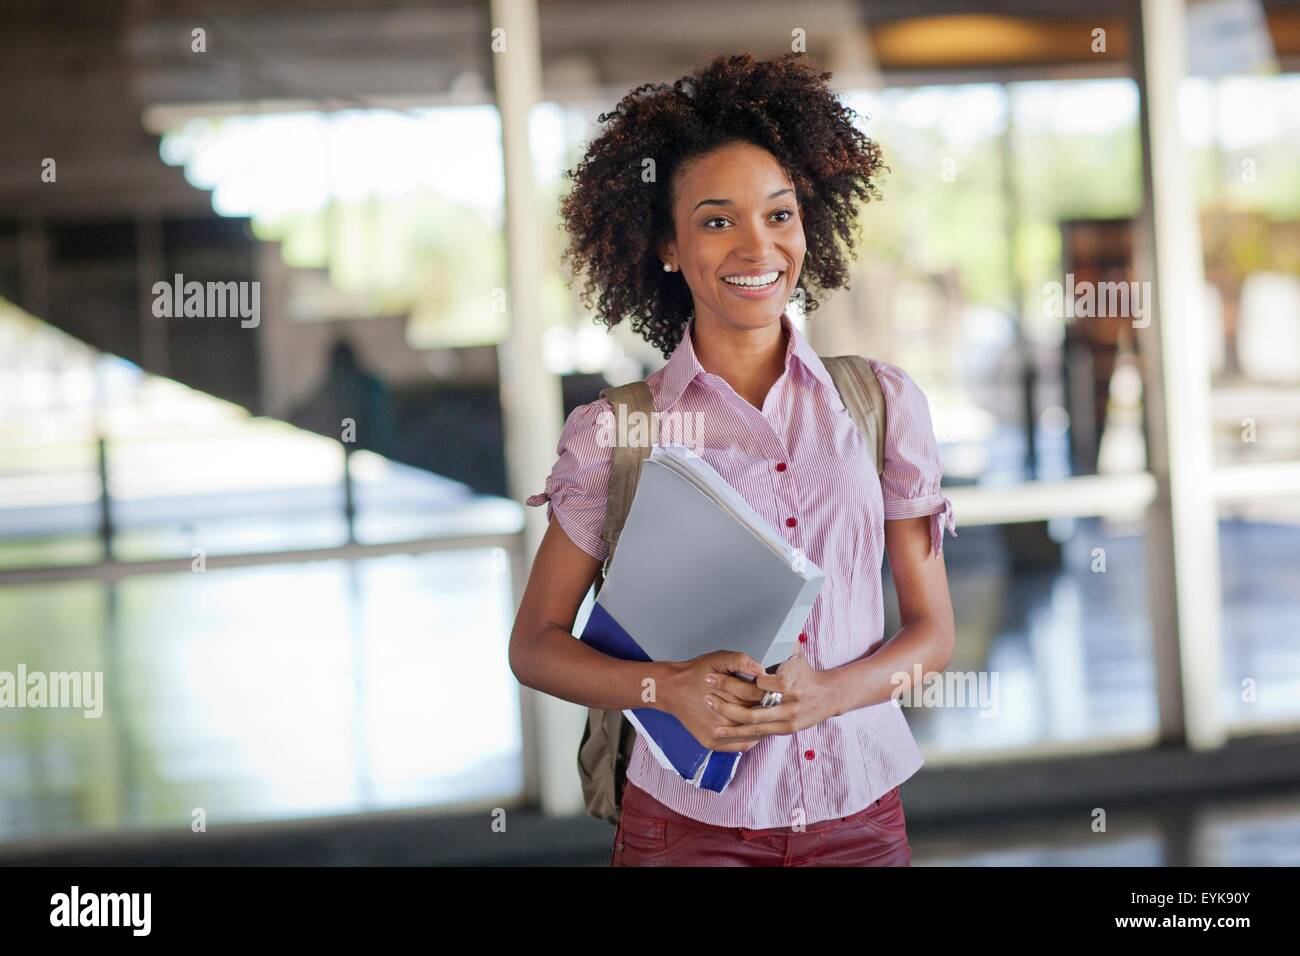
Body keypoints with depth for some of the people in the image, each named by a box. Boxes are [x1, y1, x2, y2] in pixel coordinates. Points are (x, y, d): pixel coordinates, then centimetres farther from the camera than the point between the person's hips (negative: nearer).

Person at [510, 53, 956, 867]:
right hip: (689, 822, -1)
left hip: (859, 820, 2)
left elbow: (933, 631, 5)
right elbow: (536, 644, 2)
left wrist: (829, 693, -15)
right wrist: (669, 687, -16)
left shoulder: (883, 403, 1)